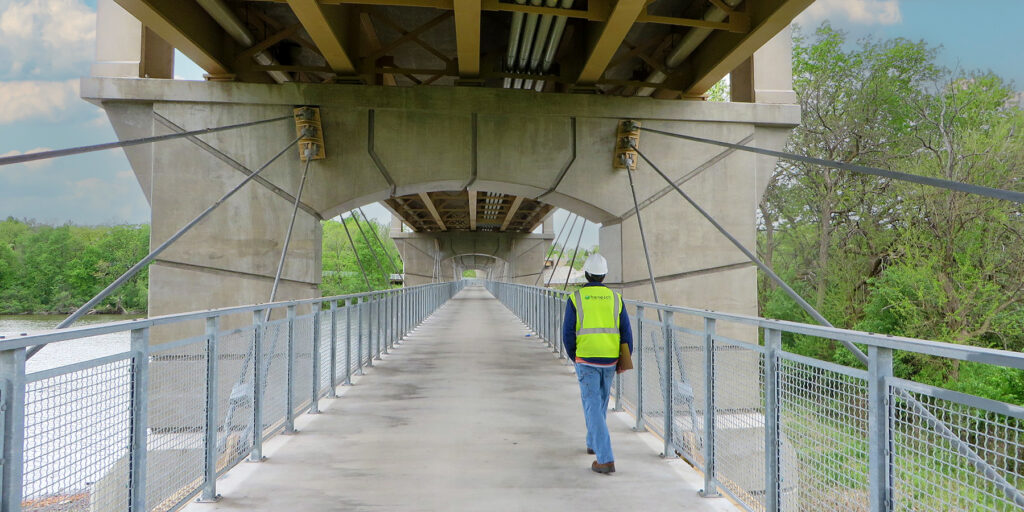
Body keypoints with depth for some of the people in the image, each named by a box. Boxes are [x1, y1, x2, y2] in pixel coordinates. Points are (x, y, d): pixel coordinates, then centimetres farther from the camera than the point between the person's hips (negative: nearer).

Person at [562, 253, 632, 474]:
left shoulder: (575, 299, -5)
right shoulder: (615, 299, 2)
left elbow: (568, 334, -5)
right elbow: (626, 333, 1)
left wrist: (574, 357, 12)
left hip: (586, 360, -4)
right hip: (609, 361, 4)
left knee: (593, 407, -3)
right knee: (601, 400, 25)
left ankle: (606, 459, -11)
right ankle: (593, 443, 42)